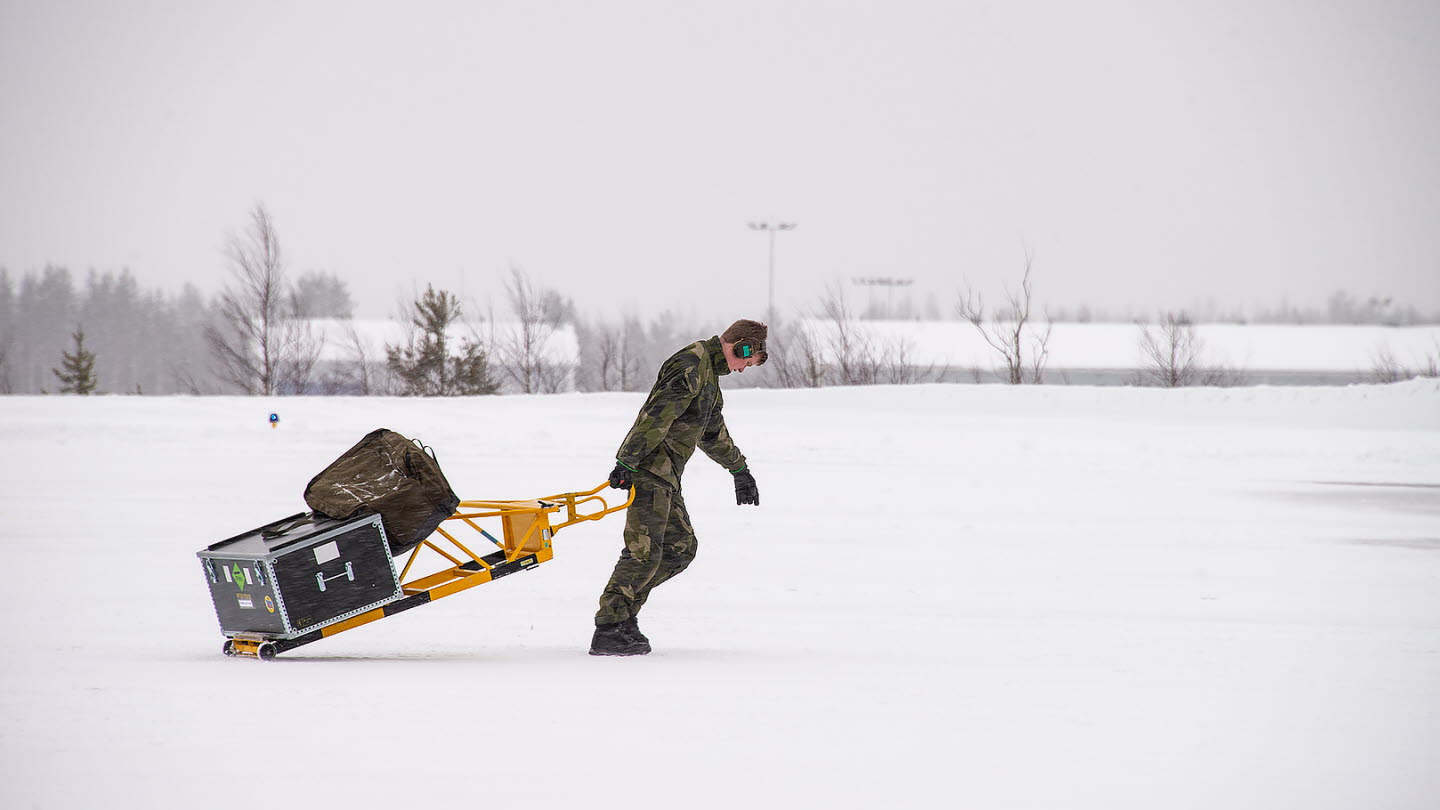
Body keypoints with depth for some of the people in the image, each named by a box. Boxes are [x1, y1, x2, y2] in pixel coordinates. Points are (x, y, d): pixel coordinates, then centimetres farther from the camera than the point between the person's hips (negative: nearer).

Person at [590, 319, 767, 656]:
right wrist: (627, 463, -29)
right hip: (648, 468, -11)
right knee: (645, 552, -14)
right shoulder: (691, 365, -13)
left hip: (665, 476, 11)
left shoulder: (710, 375, 22)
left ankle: (622, 613, 12)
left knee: (681, 547, 9)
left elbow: (713, 433, 38)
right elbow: (658, 415, -22)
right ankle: (608, 632, -13)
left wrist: (740, 470, 47)